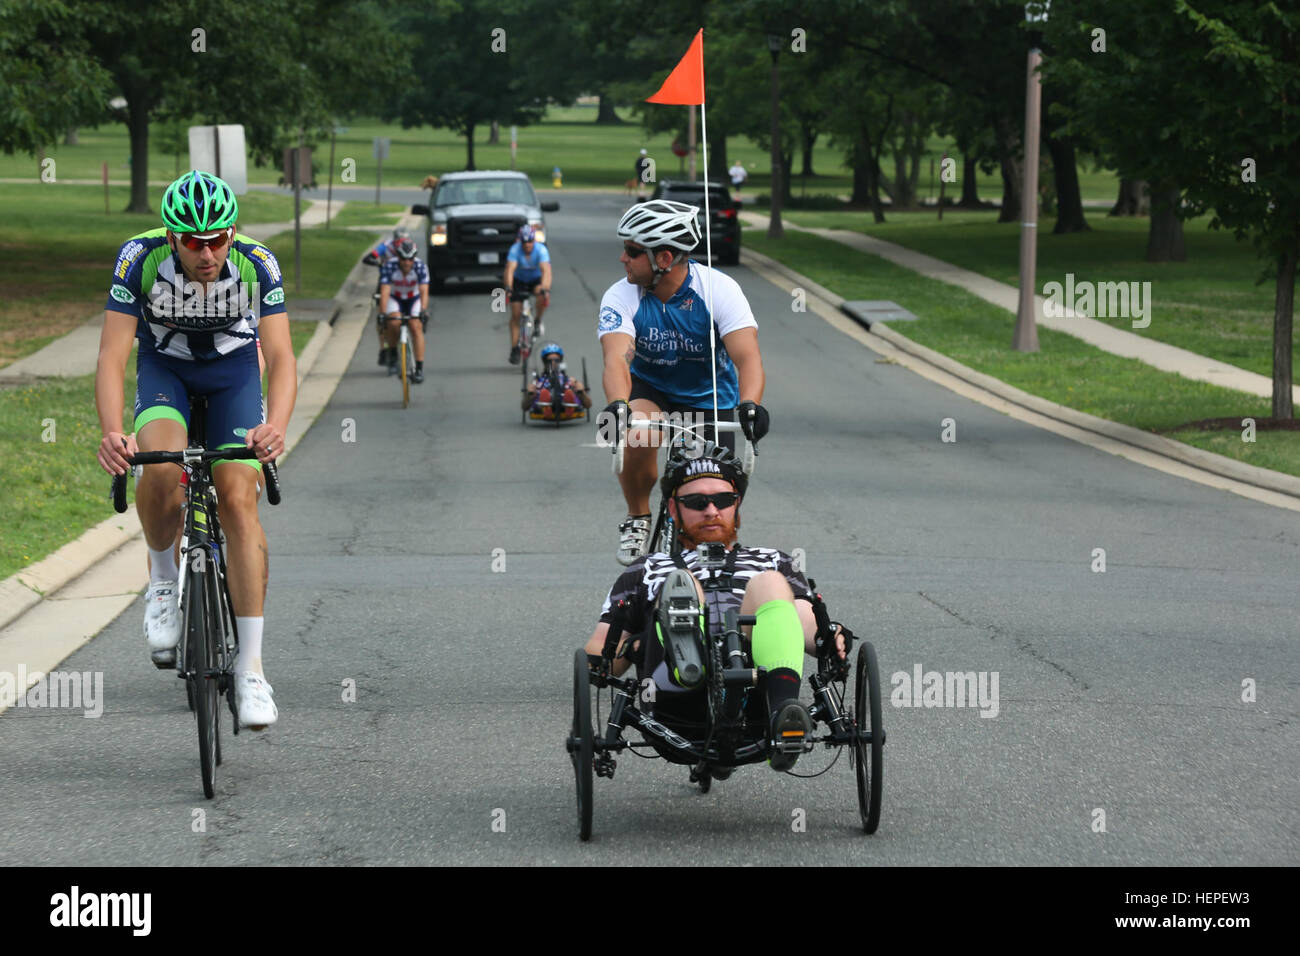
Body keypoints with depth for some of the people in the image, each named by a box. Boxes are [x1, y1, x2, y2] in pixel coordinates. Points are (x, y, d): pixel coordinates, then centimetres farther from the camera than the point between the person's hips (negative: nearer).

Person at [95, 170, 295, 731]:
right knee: (160, 470, -32)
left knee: (238, 500, -17)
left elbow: (281, 357, -30)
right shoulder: (140, 260, -28)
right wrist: (111, 432, -48)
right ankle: (162, 581, -3)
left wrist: (276, 426, -50)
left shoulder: (257, 265, -27)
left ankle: (251, 668, -12)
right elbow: (112, 358, -30)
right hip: (164, 369, 0)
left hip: (234, 371, 0)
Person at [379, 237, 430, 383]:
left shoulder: (420, 266, -26)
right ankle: (392, 353, -4)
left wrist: (423, 311, -48)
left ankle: (419, 369, -18)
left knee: (416, 327, -21)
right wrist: (383, 314, -43)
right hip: (395, 299, 0)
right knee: (393, 323, -29)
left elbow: (424, 291, -33)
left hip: (414, 299, 0)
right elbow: (385, 292, -32)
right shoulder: (389, 266, -27)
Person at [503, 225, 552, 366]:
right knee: (515, 314, -8)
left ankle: (538, 320, -5)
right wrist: (508, 288, -52)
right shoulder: (515, 250, -25)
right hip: (519, 280, 1)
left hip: (536, 280, -1)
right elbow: (510, 269, -36)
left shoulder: (541, 250, -27)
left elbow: (546, 270, -38)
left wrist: (545, 289, -53)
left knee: (543, 296, -33)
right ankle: (514, 348, 2)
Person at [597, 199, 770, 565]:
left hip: (710, 397, 0)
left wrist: (750, 405, -55)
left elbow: (747, 356, -35)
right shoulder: (621, 297, -22)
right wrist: (618, 406, -58)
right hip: (650, 388, 0)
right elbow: (617, 359, -36)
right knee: (636, 440, -33)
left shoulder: (719, 289, -25)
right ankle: (637, 519, -6)